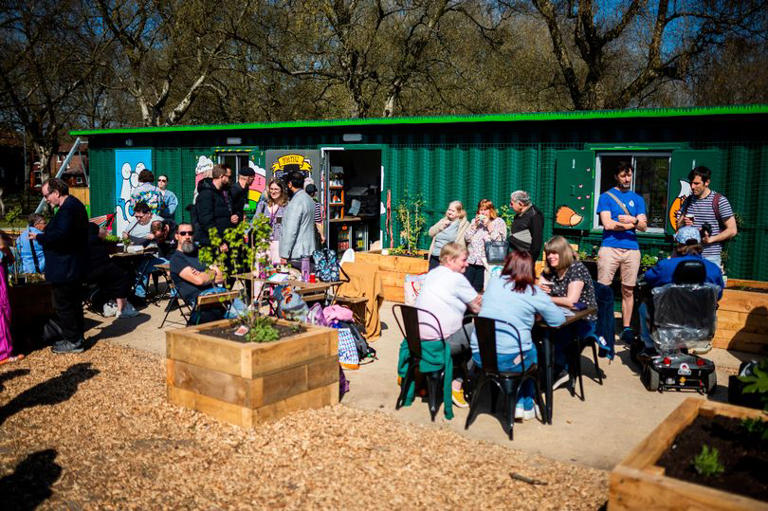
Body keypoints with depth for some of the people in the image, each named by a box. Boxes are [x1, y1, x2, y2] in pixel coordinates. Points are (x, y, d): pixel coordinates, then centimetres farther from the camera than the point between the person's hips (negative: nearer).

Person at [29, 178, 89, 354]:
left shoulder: (68, 208, -21)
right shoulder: (75, 204, 13)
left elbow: (60, 235, -30)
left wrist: (39, 237, -16)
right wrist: (44, 235, 11)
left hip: (65, 269, -11)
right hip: (75, 267, 11)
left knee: (63, 305, -1)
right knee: (74, 303, 19)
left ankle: (73, 342, 6)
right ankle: (76, 337, 29)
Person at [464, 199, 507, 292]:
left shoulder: (499, 222, 5)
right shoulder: (475, 221, 18)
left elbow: (499, 240, -7)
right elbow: (466, 238, 9)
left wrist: (488, 225, -8)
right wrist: (475, 224, -1)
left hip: (486, 261, -4)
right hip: (471, 260, 4)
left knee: (476, 289, -5)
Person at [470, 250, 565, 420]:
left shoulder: (493, 282, 7)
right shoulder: (534, 293, -3)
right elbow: (559, 319, 2)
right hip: (510, 359, -4)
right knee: (531, 351, 27)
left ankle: (518, 405, 28)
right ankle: (526, 405, 33)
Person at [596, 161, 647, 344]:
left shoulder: (637, 199, 17)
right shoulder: (606, 197, 6)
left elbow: (643, 226, 7)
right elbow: (608, 224, -5)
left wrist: (633, 220, -14)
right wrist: (633, 224, 1)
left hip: (631, 249, 3)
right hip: (609, 248, -3)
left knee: (628, 290, 4)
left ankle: (627, 328, 10)